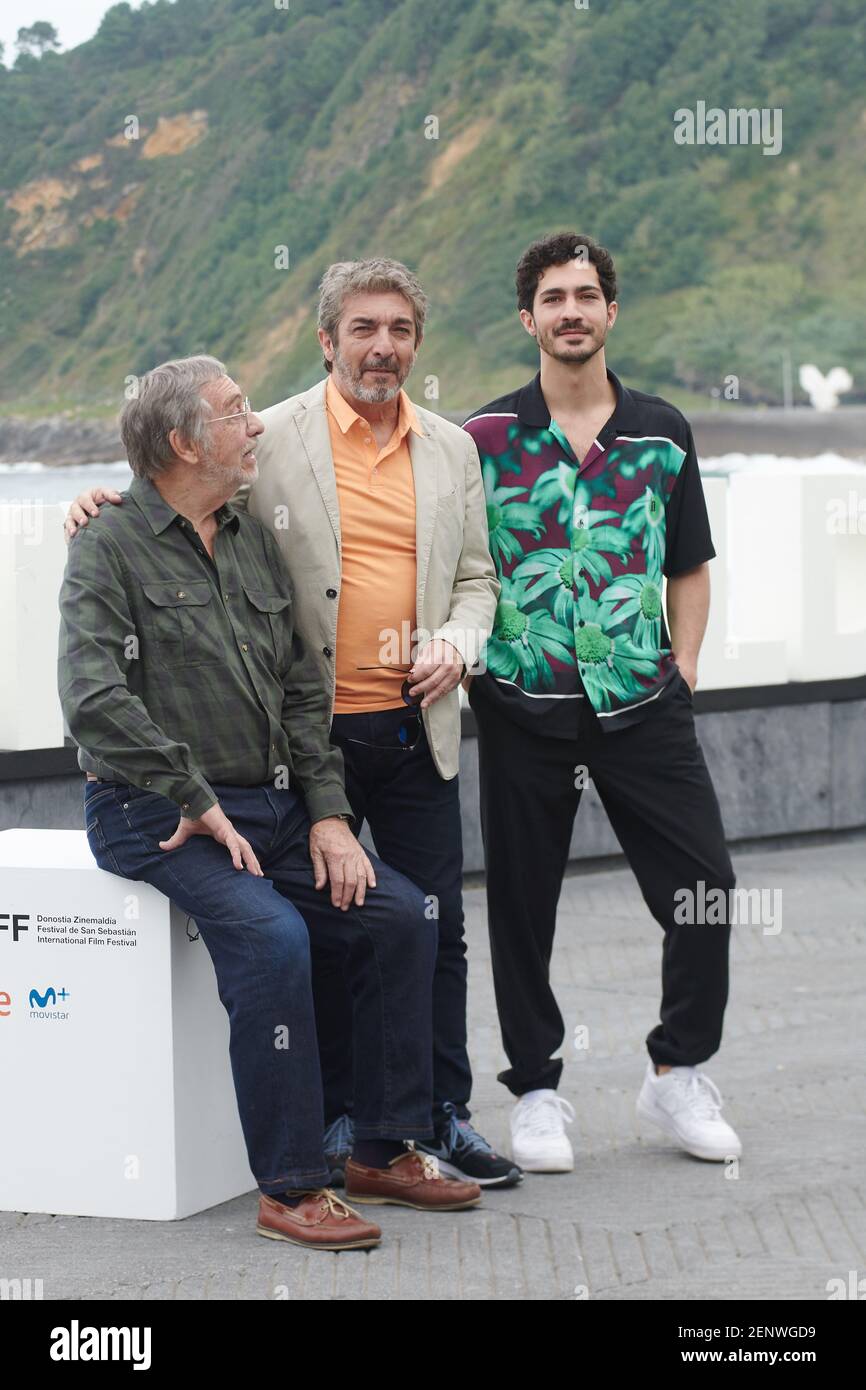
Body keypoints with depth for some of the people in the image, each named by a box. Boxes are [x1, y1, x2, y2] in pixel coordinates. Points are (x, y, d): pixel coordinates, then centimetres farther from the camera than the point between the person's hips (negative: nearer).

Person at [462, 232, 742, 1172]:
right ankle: (536, 1091, 18)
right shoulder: (485, 439, 2)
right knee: (521, 906, 4)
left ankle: (676, 1073, 16)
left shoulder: (662, 434, 8)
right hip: (524, 707, -2)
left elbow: (689, 569, 15)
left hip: (642, 705, 2)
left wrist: (682, 667, 5)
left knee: (705, 892, -2)